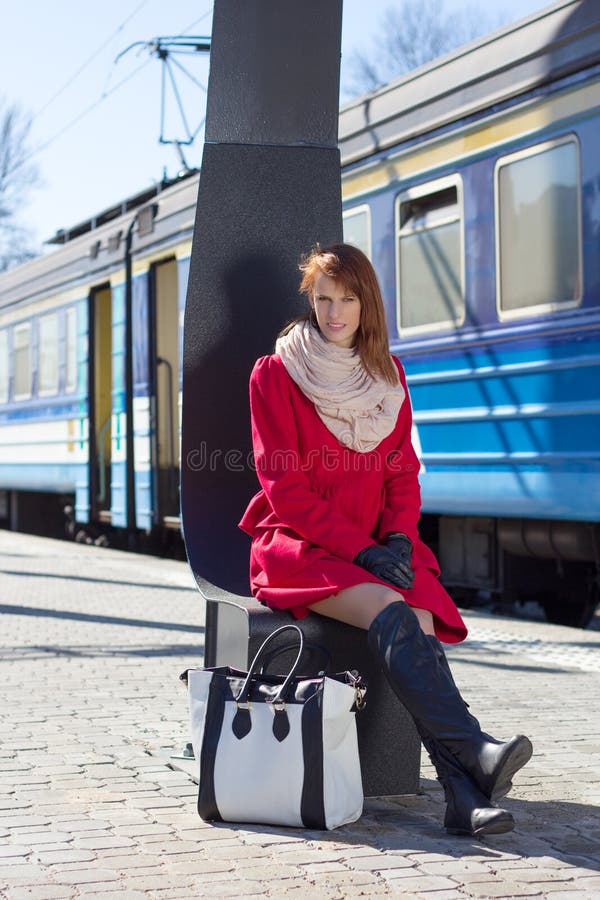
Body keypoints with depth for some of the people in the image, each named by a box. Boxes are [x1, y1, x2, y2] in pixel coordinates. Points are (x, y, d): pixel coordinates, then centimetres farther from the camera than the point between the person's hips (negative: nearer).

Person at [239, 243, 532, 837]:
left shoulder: (388, 377, 13)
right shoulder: (276, 375, 0)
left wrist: (399, 537, -7)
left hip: (377, 548, 3)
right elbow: (284, 487, -7)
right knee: (391, 612, -32)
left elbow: (403, 474, 14)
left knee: (422, 623, -28)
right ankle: (474, 754, -41)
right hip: (299, 545, -3)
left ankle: (464, 796, -38)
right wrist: (360, 549, -16)